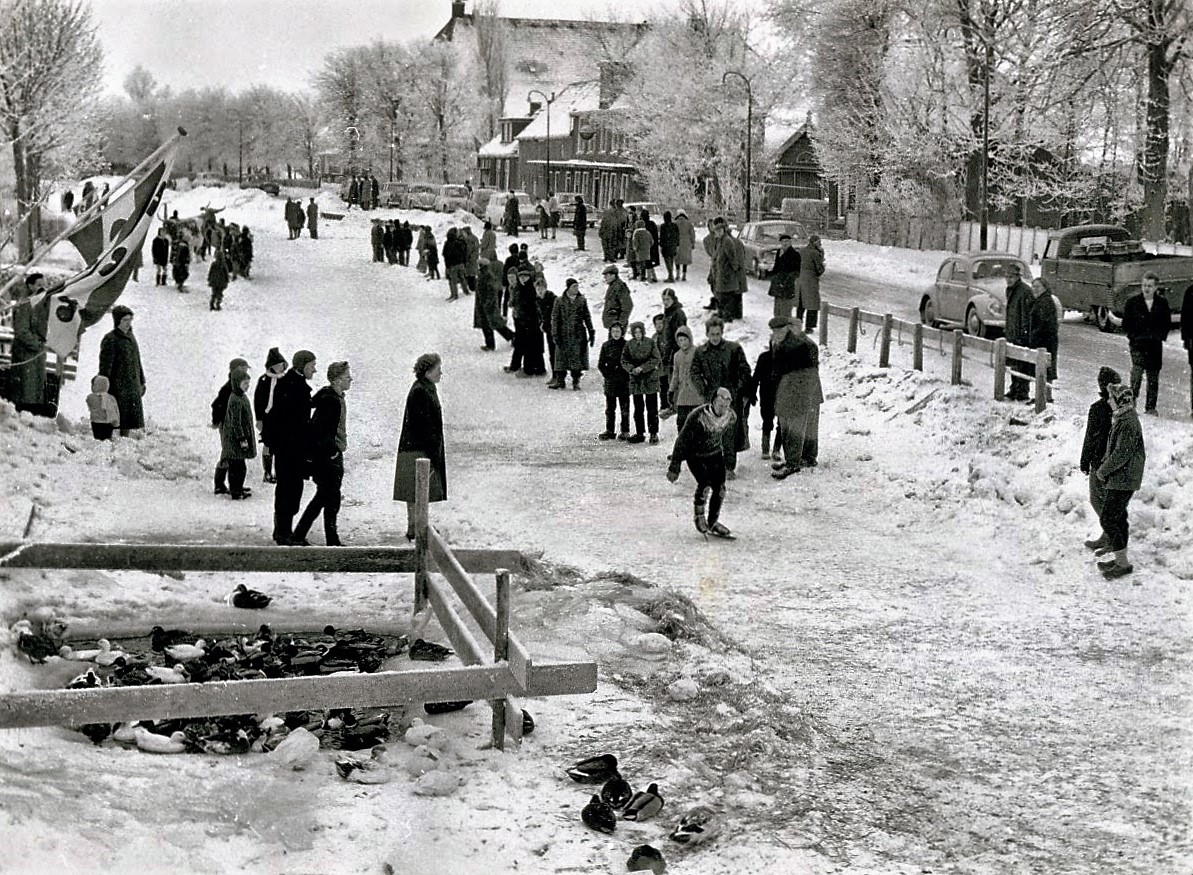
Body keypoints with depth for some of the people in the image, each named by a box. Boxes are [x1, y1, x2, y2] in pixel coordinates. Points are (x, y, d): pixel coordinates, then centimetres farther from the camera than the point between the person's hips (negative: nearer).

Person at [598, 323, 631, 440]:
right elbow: (600, 364, 8)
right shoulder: (606, 346, 5)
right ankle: (609, 431, 12)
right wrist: (607, 375, -1)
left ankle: (625, 431, 6)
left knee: (624, 407, 1)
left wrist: (627, 375, -6)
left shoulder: (626, 345, 0)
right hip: (610, 381, 2)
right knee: (610, 408, 6)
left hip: (624, 382, -2)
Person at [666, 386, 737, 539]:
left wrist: (729, 465, 14)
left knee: (720, 488, -4)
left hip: (715, 453, 5)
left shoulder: (731, 417, -14)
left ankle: (713, 523, 16)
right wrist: (674, 468, -16)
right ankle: (698, 515, 5)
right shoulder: (698, 417, -31)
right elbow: (682, 441, -20)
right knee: (705, 484, -21)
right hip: (695, 454, -5)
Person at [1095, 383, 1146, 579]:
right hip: (1122, 479, 10)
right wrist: (1104, 465, 10)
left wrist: (1103, 470, -12)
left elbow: (1121, 454, -23)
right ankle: (1120, 558, 27)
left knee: (1107, 519, -7)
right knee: (1118, 517, 17)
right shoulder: (1122, 418, 10)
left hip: (1122, 480, -10)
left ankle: (1123, 563, -1)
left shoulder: (1127, 423, -22)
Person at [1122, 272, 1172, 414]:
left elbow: (1167, 323, 12)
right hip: (1137, 343, -2)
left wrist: (1161, 336, 0)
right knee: (1138, 366, -22)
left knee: (1153, 376, 5)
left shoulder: (1162, 303, 5)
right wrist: (1133, 336, -4)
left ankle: (1150, 407, 13)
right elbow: (1126, 323, 5)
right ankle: (1132, 398, -14)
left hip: (1155, 344, 2)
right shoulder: (1132, 301, 1)